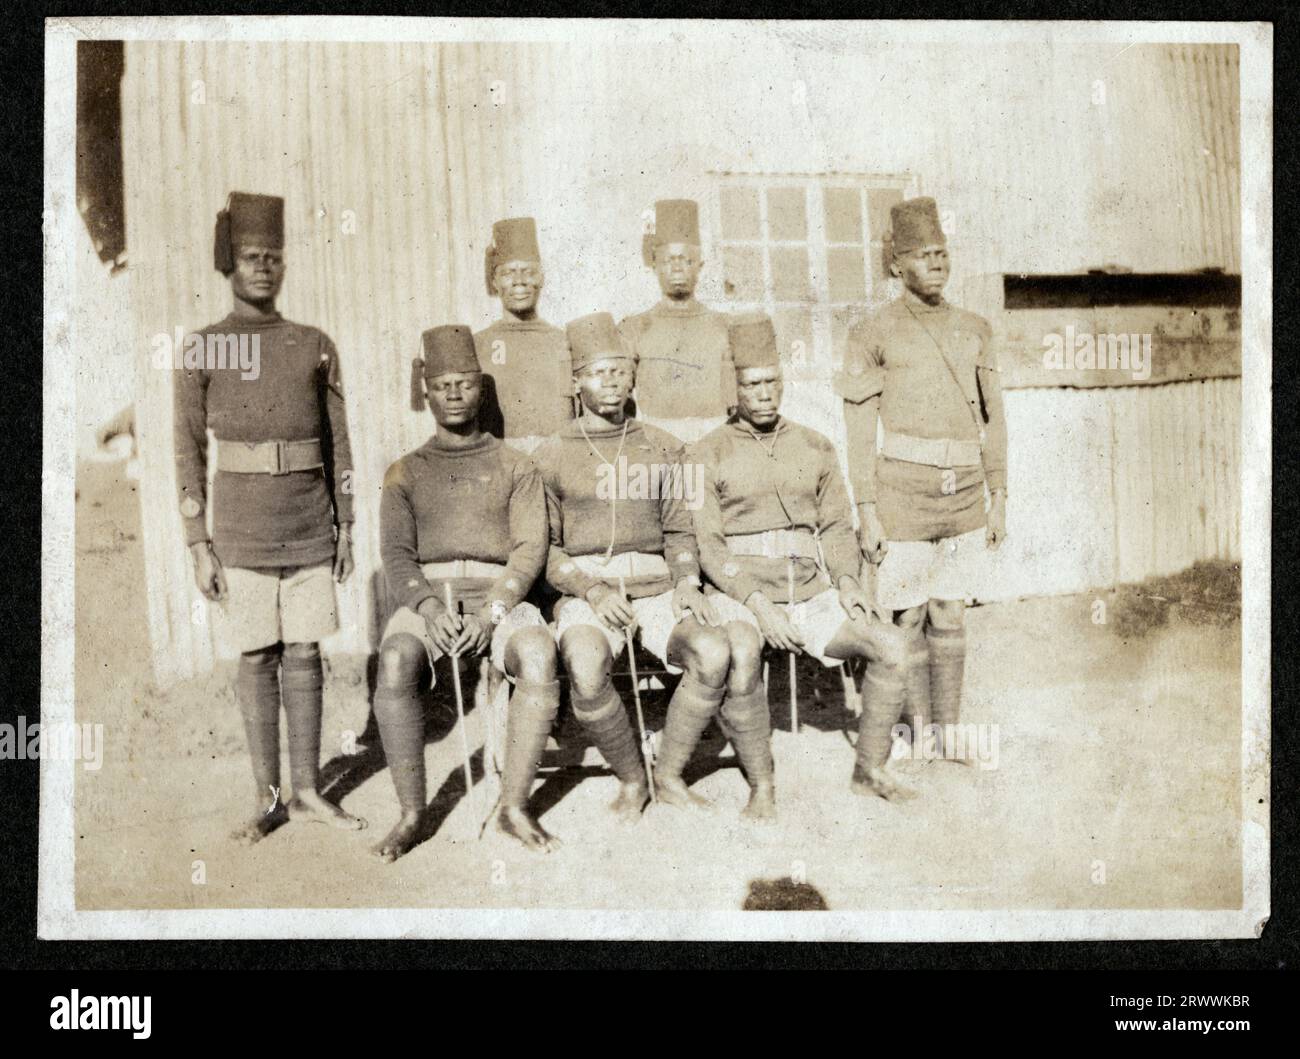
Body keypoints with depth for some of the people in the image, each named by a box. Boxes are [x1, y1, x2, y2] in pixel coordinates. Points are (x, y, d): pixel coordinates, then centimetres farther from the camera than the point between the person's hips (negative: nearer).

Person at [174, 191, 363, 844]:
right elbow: (189, 452, -1)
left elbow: (338, 444, 10)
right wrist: (199, 545, -5)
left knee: (304, 654, 6)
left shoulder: (316, 347, 6)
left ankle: (307, 791, 15)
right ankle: (267, 798, 14)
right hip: (242, 531, -2)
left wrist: (345, 528, 6)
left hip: (310, 527, 2)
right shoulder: (202, 350, 0)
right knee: (257, 659, 4)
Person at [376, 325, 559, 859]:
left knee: (540, 656, -34)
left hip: (499, 597, 0)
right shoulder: (406, 473, 17)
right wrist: (428, 608, -17)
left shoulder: (516, 468, 14)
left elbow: (530, 549, 2)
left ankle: (514, 806, -26)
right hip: (426, 597, 1)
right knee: (394, 663, -34)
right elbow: (396, 554, 4)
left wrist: (490, 612, -16)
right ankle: (411, 814, -24)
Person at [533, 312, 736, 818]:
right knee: (586, 670, -35)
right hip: (584, 593, -2)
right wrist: (592, 590, -13)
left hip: (655, 589, 2)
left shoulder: (660, 448, 14)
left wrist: (687, 582, -4)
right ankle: (631, 780, -9)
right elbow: (544, 549, 4)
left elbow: (678, 531, 16)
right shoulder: (551, 456, 6)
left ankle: (670, 774, -6)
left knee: (714, 653, -28)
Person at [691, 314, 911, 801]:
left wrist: (846, 580, -5)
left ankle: (870, 769, -2)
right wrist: (759, 605, -17)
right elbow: (707, 545, -5)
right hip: (741, 599, -4)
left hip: (812, 596, 4)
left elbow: (837, 526, 15)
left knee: (892, 646, -17)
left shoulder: (815, 447, 14)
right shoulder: (706, 455, 2)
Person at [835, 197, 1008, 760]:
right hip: (902, 496, -4)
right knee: (907, 618, 4)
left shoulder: (974, 329, 11)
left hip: (964, 497, 4)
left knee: (951, 615, 10)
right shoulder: (873, 334, -2)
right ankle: (917, 730, 18)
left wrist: (999, 498, 10)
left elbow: (991, 417, 14)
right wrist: (867, 511, -9)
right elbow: (859, 428, -4)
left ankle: (948, 729, 21)